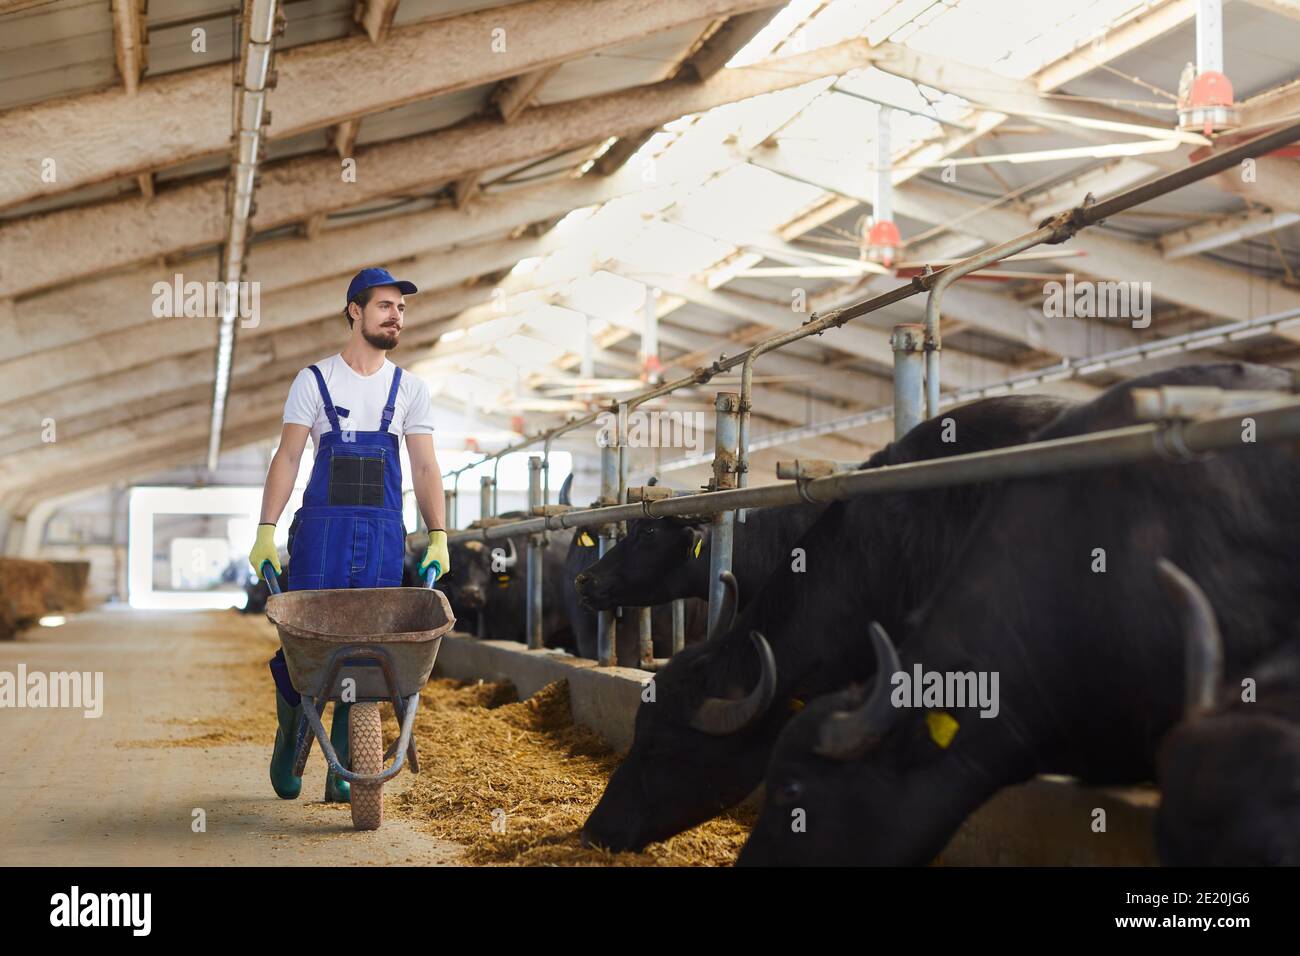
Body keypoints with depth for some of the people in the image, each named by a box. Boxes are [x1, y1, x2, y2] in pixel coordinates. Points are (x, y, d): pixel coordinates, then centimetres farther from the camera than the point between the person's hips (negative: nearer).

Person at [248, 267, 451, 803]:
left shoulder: (410, 389, 13)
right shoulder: (315, 381, 6)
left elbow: (425, 468, 8)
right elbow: (287, 458, 1)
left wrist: (438, 535, -3)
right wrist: (266, 531, -8)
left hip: (384, 535, 2)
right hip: (322, 527, -2)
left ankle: (343, 773, 6)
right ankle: (290, 739, 21)